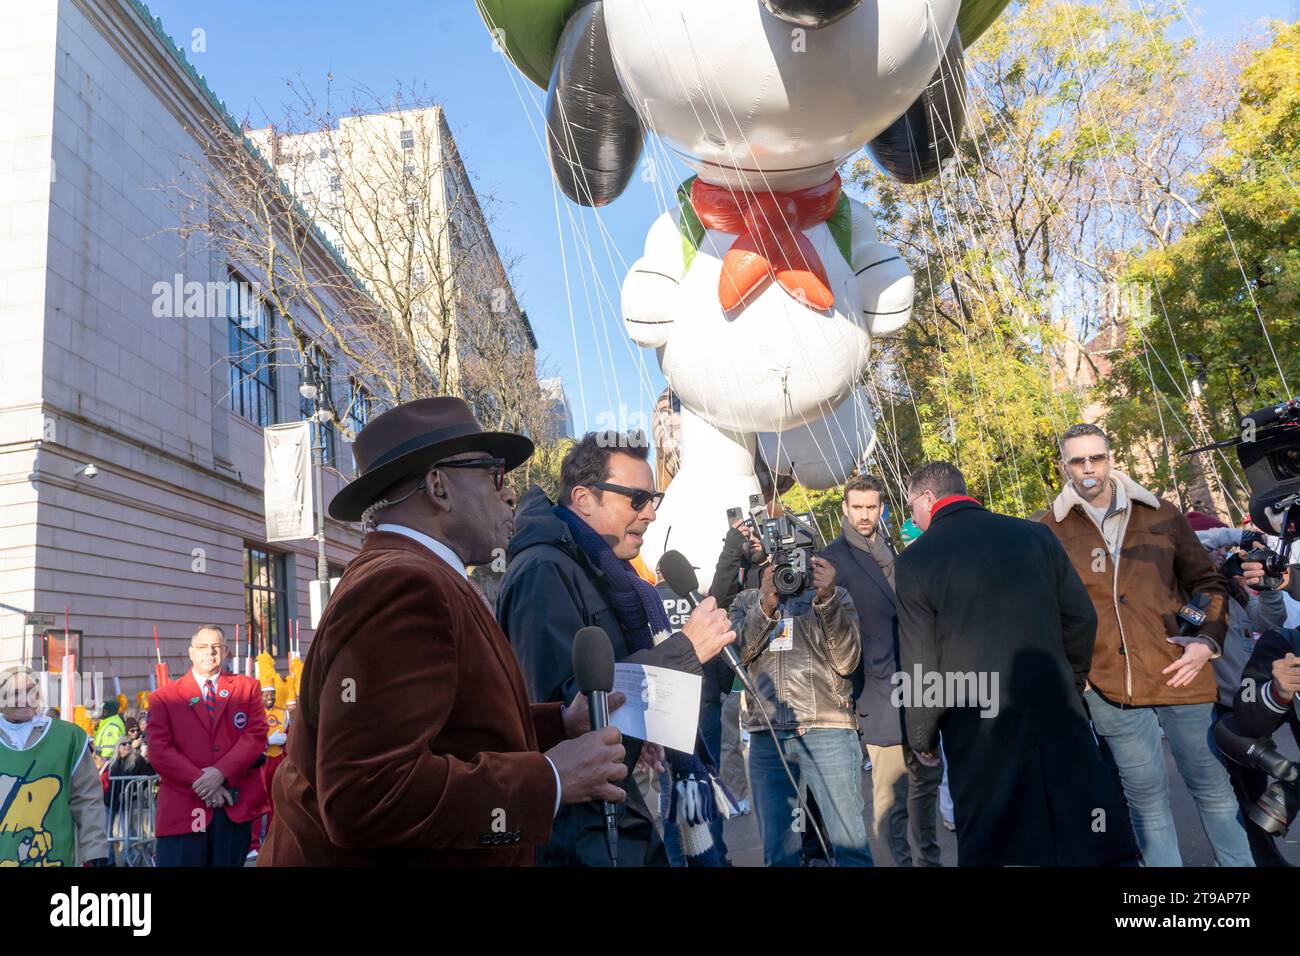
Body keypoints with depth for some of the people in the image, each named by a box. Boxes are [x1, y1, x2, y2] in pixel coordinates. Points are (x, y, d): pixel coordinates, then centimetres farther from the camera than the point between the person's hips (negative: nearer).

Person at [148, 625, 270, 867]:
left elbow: (256, 734, 1)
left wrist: (222, 773, -14)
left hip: (236, 804, 1)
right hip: (183, 809, -1)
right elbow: (159, 750, -2)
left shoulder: (247, 687, 11)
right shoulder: (163, 696, 8)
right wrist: (201, 783, -12)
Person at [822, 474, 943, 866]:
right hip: (880, 692, -7)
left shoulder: (889, 551, 14)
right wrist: (846, 688, -14)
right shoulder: (833, 559, -8)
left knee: (927, 776, 17)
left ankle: (930, 856, 33)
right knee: (891, 791, -3)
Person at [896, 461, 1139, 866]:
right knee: (1097, 841, 13)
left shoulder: (914, 560, -8)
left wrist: (922, 737, 6)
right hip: (1056, 712, 3)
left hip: (979, 731, -2)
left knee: (987, 847, 12)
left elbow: (920, 665, -7)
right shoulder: (1036, 535, 1)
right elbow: (1082, 617, 5)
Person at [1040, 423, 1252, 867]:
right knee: (1146, 798, 11)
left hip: (1180, 675, 1)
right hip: (1110, 687, -1)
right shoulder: (1051, 531, -1)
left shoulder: (1161, 515, 4)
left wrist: (1208, 641, -2)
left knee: (1212, 786, 12)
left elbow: (1208, 584, 12)